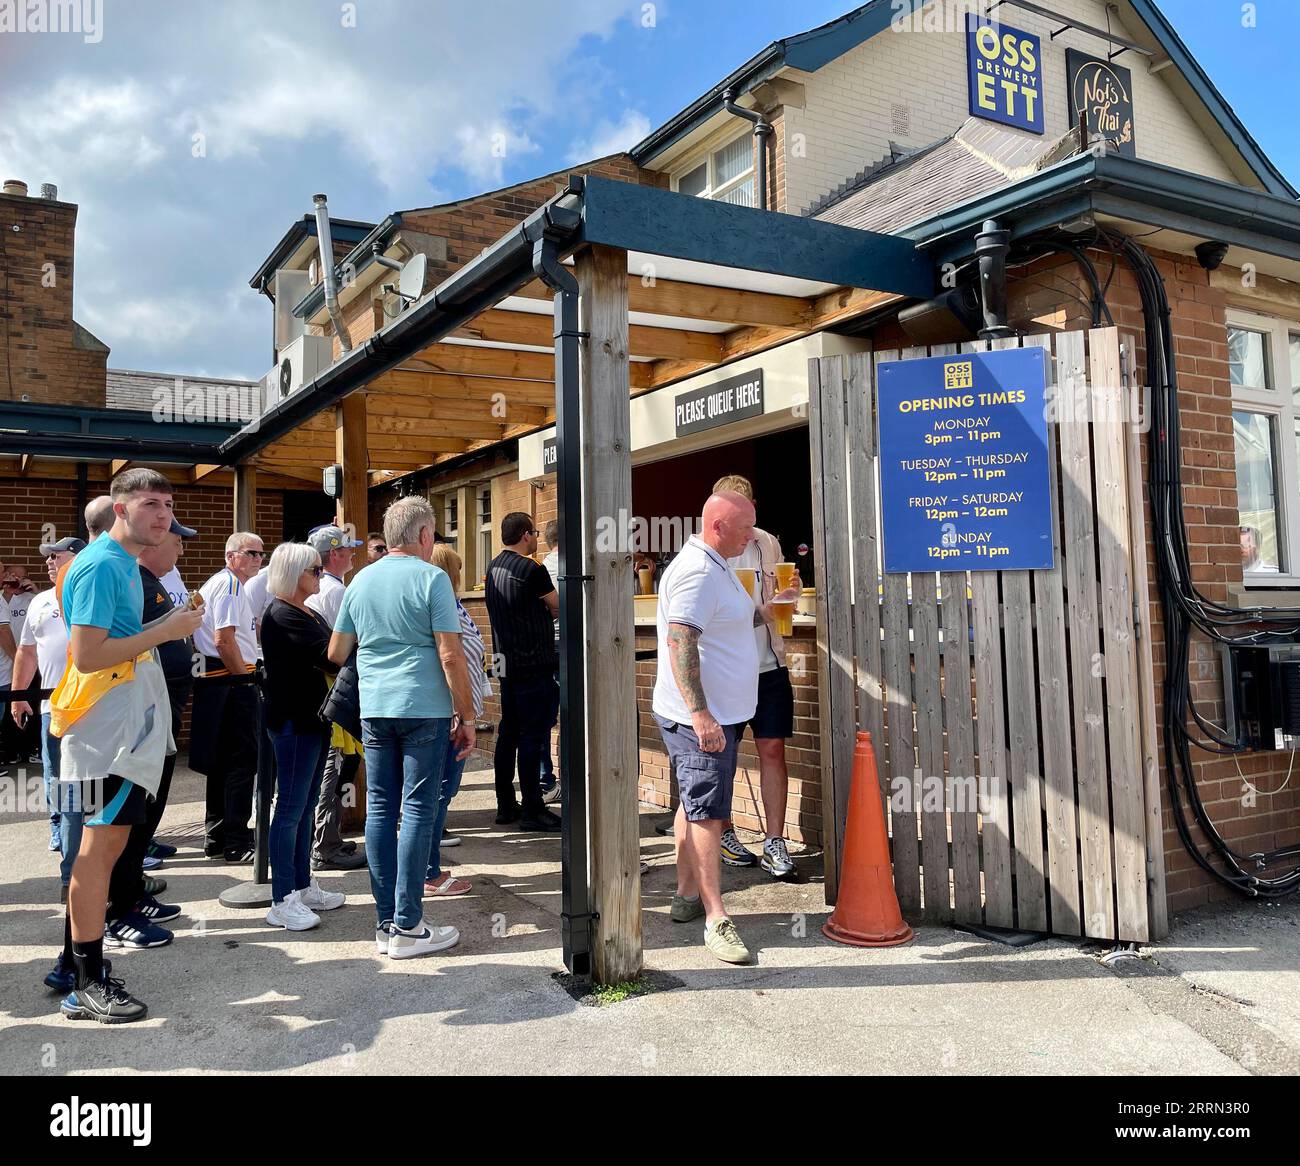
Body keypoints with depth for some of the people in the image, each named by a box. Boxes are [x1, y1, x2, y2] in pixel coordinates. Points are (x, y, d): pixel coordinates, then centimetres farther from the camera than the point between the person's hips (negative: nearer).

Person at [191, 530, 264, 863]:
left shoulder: (216, 583, 22)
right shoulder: (230, 584, -11)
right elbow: (224, 640, -20)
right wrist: (246, 678, -13)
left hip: (216, 683, 11)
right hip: (233, 681, -11)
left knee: (222, 760, 14)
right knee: (242, 759, -8)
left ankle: (216, 837, 22)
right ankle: (237, 843, -5)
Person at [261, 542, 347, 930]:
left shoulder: (309, 613, 15)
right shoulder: (282, 616, -15)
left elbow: (330, 657, 12)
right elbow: (328, 656, -22)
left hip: (313, 720, 10)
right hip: (293, 722, -10)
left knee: (306, 806, 15)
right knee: (291, 808, -4)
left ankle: (303, 886, 25)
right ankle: (282, 901, 3)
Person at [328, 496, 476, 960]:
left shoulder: (360, 581, 11)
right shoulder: (431, 578, -6)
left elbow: (336, 653, 16)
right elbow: (450, 655, -11)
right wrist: (466, 716, -5)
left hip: (374, 710, 5)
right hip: (424, 708, -5)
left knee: (380, 809, 9)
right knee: (417, 811, -1)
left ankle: (385, 922, 14)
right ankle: (407, 928, 2)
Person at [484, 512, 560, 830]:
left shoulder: (494, 567, 11)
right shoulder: (532, 570, -15)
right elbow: (558, 606, -2)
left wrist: (544, 611, 10)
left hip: (506, 663, 9)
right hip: (533, 664, -9)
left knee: (508, 733, 13)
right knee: (533, 736, -4)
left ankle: (506, 806, 19)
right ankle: (532, 810, 0)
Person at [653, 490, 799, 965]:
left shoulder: (715, 566, 15)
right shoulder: (697, 571, -18)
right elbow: (679, 644, -26)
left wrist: (768, 609, 14)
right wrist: (700, 715, -29)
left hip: (714, 713, 11)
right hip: (700, 717, -11)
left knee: (695, 804, 18)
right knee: (706, 812, -8)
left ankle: (687, 895, 29)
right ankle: (716, 918, -4)